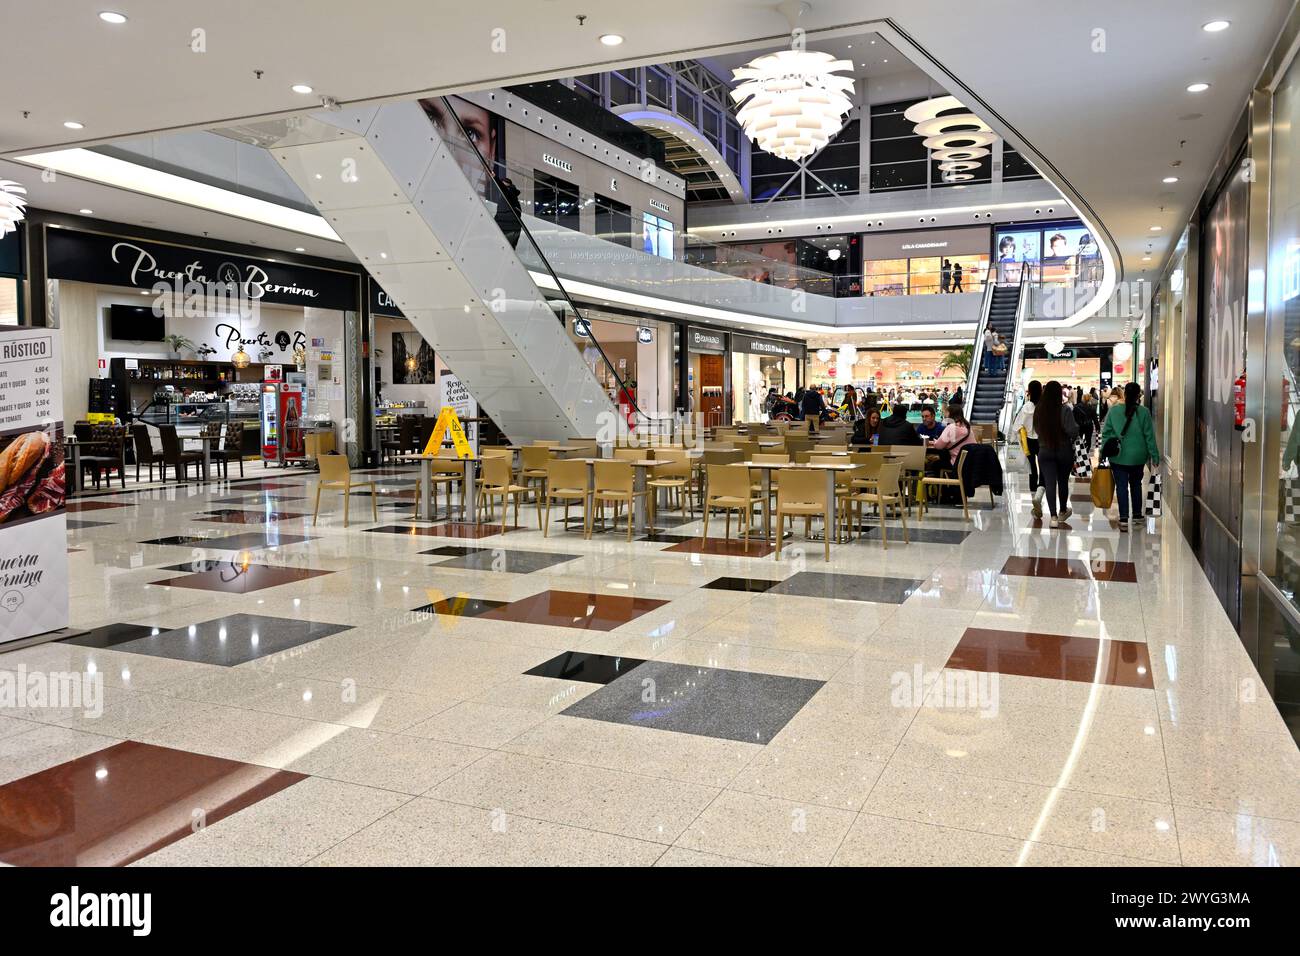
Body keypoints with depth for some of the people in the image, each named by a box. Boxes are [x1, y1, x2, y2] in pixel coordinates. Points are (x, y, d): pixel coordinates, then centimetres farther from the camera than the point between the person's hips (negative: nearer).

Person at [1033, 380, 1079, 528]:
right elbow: (1072, 430, -20)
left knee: (1050, 483, -1)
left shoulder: (1039, 410, -3)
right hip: (1064, 451, -1)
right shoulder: (1064, 410, -16)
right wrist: (1077, 427, 0)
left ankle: (1054, 516, -10)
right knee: (1063, 482, 16)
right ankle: (1062, 511, 33)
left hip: (1045, 451, 2)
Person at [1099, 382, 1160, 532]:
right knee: (1136, 485, 19)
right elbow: (1149, 436, -4)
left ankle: (1124, 519, -7)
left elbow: (1106, 433, -1)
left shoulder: (1114, 410, -5)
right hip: (1138, 456, 1)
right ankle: (1137, 516, 27)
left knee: (1121, 486, 0)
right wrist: (1155, 456, 3)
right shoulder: (1144, 412, -7)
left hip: (1118, 456, -1)